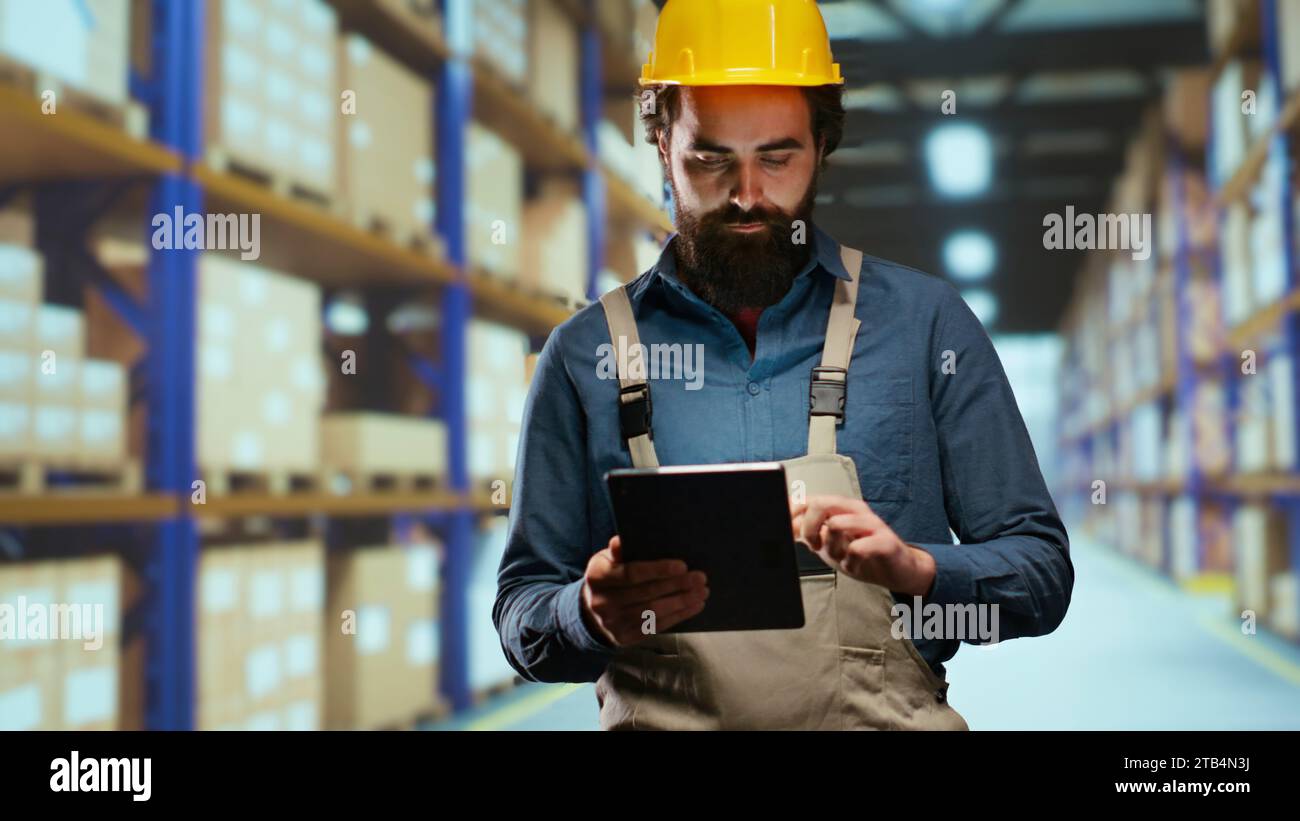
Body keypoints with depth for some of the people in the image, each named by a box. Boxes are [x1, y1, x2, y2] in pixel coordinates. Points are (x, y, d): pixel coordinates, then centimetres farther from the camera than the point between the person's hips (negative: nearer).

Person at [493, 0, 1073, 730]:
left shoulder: (926, 322, 7)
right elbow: (523, 619, 10)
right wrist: (593, 618, -10)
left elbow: (1042, 570, 8)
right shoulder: (586, 355, 8)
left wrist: (914, 567, -10)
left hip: (887, 716, 2)